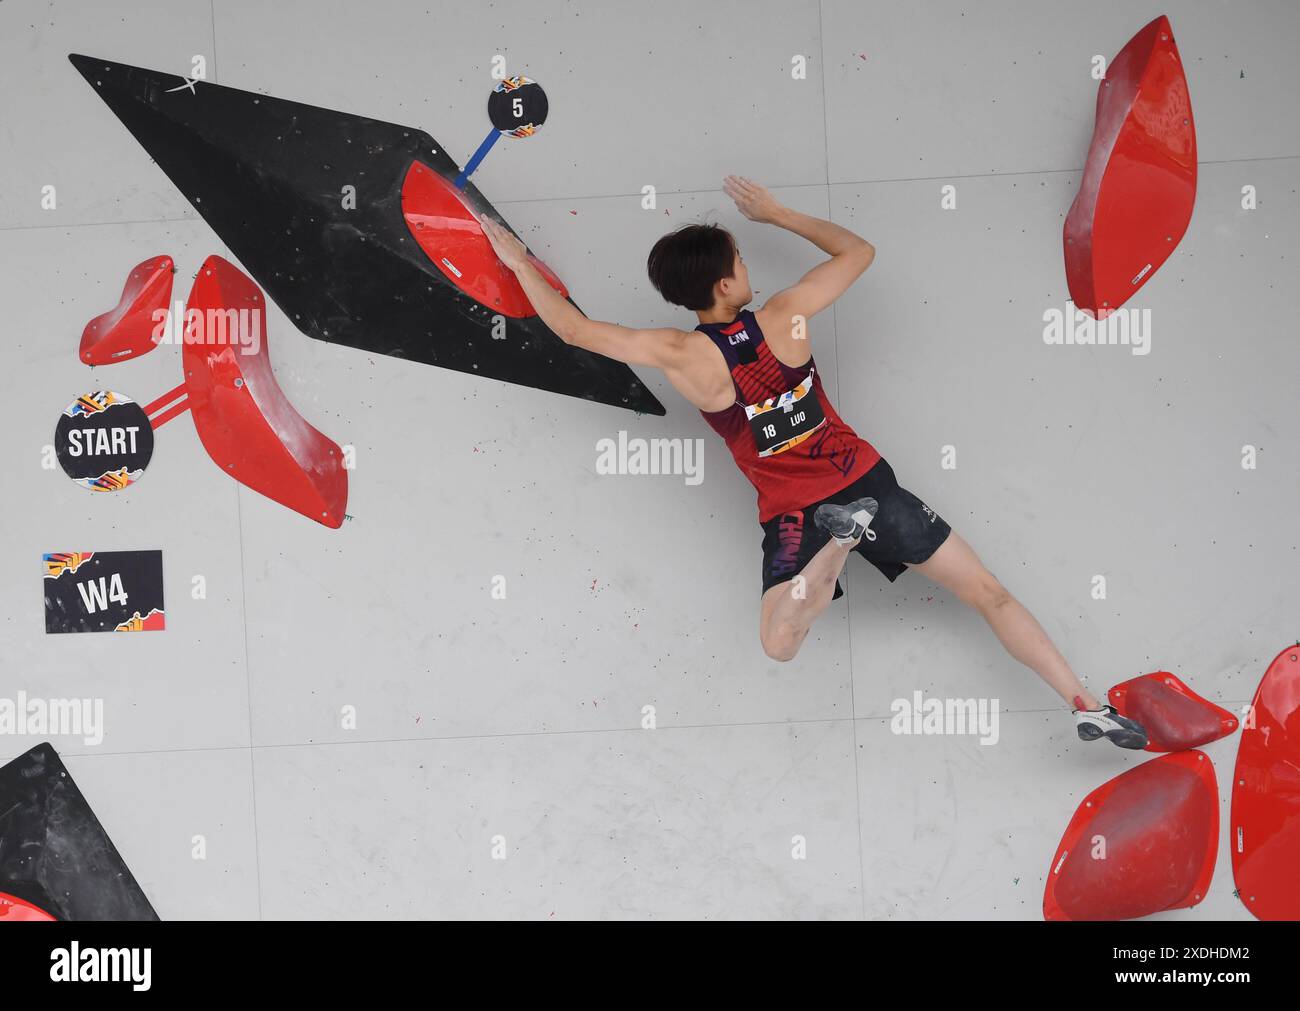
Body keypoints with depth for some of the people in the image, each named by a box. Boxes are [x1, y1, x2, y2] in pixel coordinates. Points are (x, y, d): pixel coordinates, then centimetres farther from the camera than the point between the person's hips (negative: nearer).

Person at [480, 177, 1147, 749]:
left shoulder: (682, 356, -10)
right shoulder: (784, 318, -7)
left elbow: (573, 328, -2)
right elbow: (859, 251, 10)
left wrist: (516, 259, 10)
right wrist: (776, 213, 17)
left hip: (791, 514, -2)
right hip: (864, 480, 2)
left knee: (778, 646, 0)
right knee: (988, 593, 7)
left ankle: (836, 544, -24)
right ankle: (1086, 704, 1)